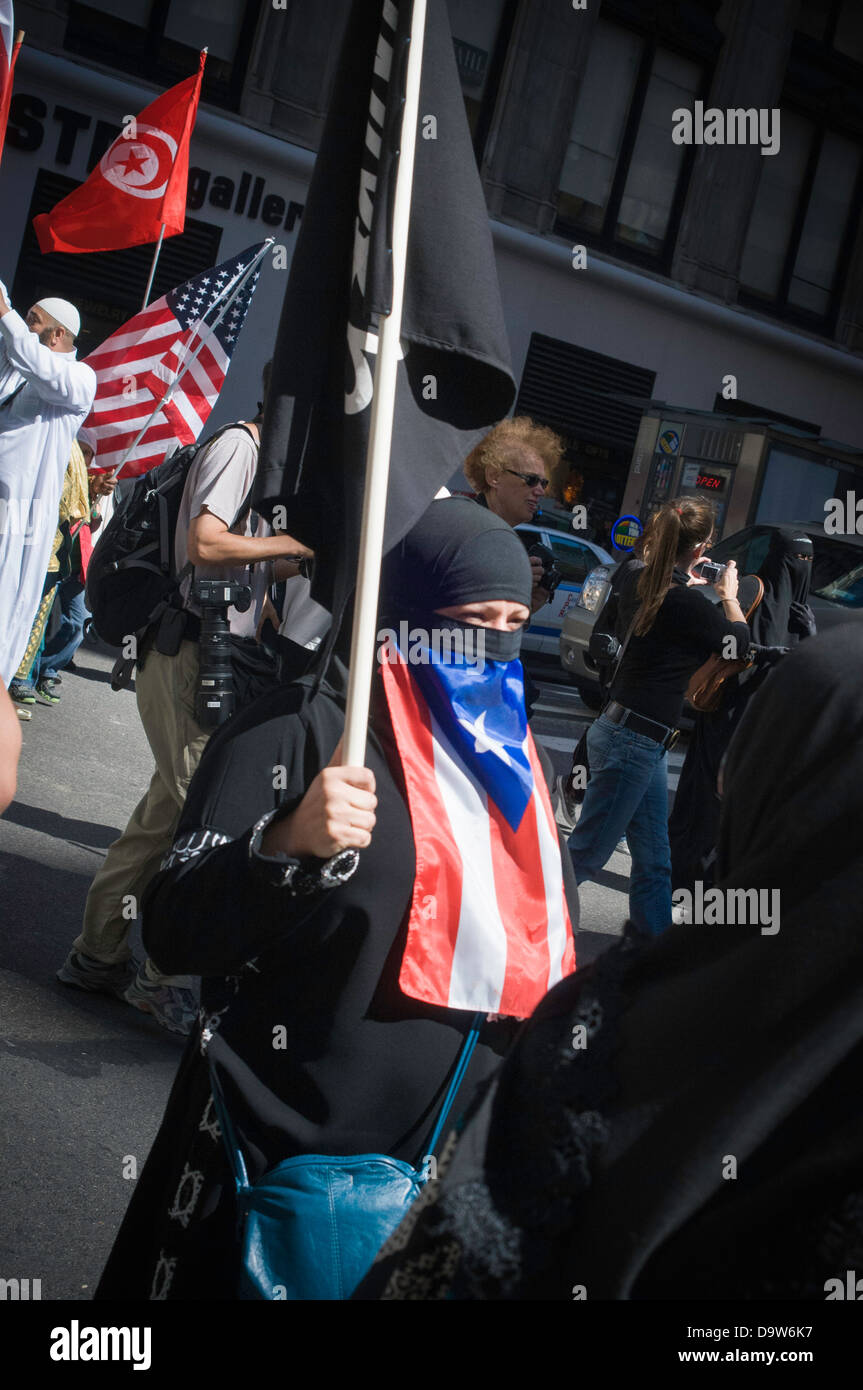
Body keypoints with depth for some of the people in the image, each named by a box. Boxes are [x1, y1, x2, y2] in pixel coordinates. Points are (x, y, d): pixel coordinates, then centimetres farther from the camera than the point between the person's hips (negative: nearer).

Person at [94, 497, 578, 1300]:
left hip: (448, 1157, 5)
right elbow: (174, 934, -16)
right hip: (279, 1152, -5)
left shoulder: (511, 755, 7)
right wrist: (285, 844, -32)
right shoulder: (302, 729, -11)